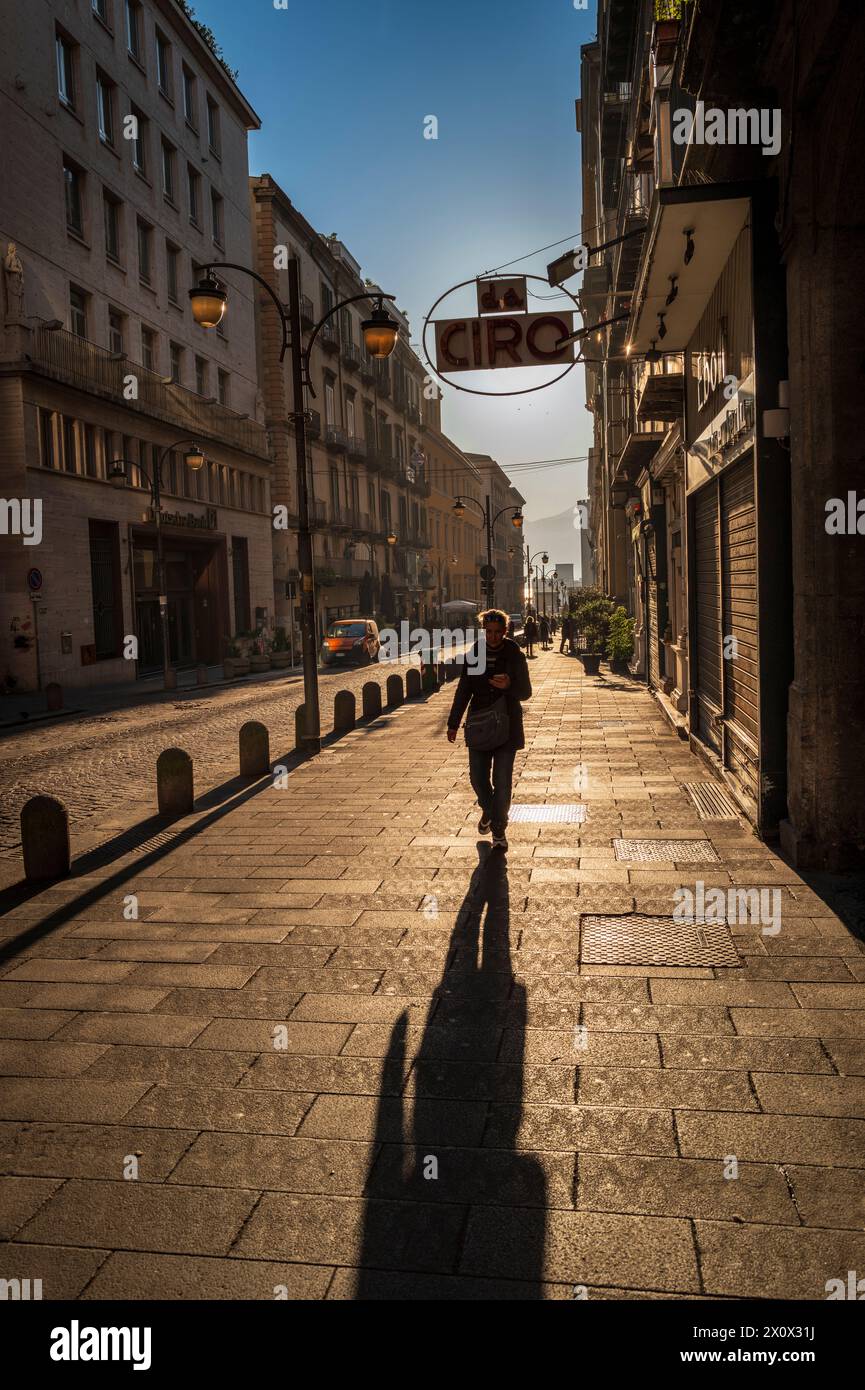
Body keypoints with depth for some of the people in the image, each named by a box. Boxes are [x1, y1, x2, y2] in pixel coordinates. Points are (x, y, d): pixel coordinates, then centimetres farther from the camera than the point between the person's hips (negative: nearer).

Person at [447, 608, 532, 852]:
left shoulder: (515, 656, -3)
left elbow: (526, 692, -2)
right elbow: (463, 691, 10)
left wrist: (509, 685, -24)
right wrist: (453, 724, 9)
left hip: (507, 727, -2)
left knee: (502, 782, -1)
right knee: (478, 778, 6)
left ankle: (498, 830, 11)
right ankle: (488, 810, 37)